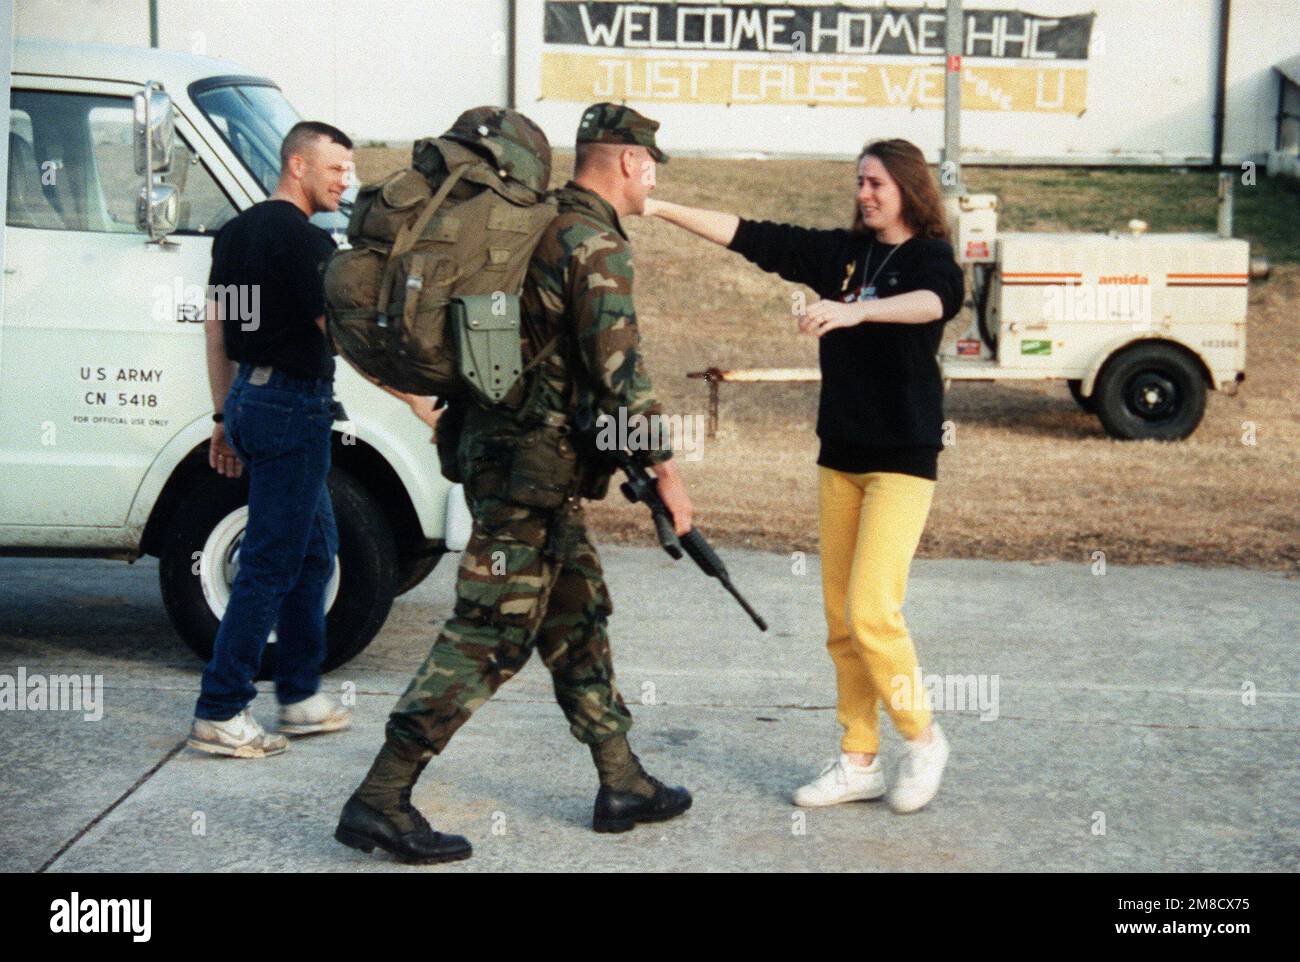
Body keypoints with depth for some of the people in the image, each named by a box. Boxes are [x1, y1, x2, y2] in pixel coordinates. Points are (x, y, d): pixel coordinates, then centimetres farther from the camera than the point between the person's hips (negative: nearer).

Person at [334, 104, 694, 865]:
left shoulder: (545, 225, 15)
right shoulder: (596, 241, -14)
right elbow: (619, 370, -20)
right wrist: (666, 470, -16)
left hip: (501, 444, 10)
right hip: (531, 464, -10)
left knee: (577, 619, 14)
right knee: (491, 633, -6)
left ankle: (623, 783, 23)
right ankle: (381, 800, -3)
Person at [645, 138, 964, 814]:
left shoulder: (929, 257, -5)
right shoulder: (841, 253, 9)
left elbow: (939, 301, -29)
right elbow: (749, 237, 5)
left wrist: (853, 310, -44)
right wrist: (659, 208, 0)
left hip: (903, 456, -6)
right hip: (840, 454, 6)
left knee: (872, 610, -13)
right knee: (840, 617, 7)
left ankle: (922, 739, 9)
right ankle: (859, 762, 17)